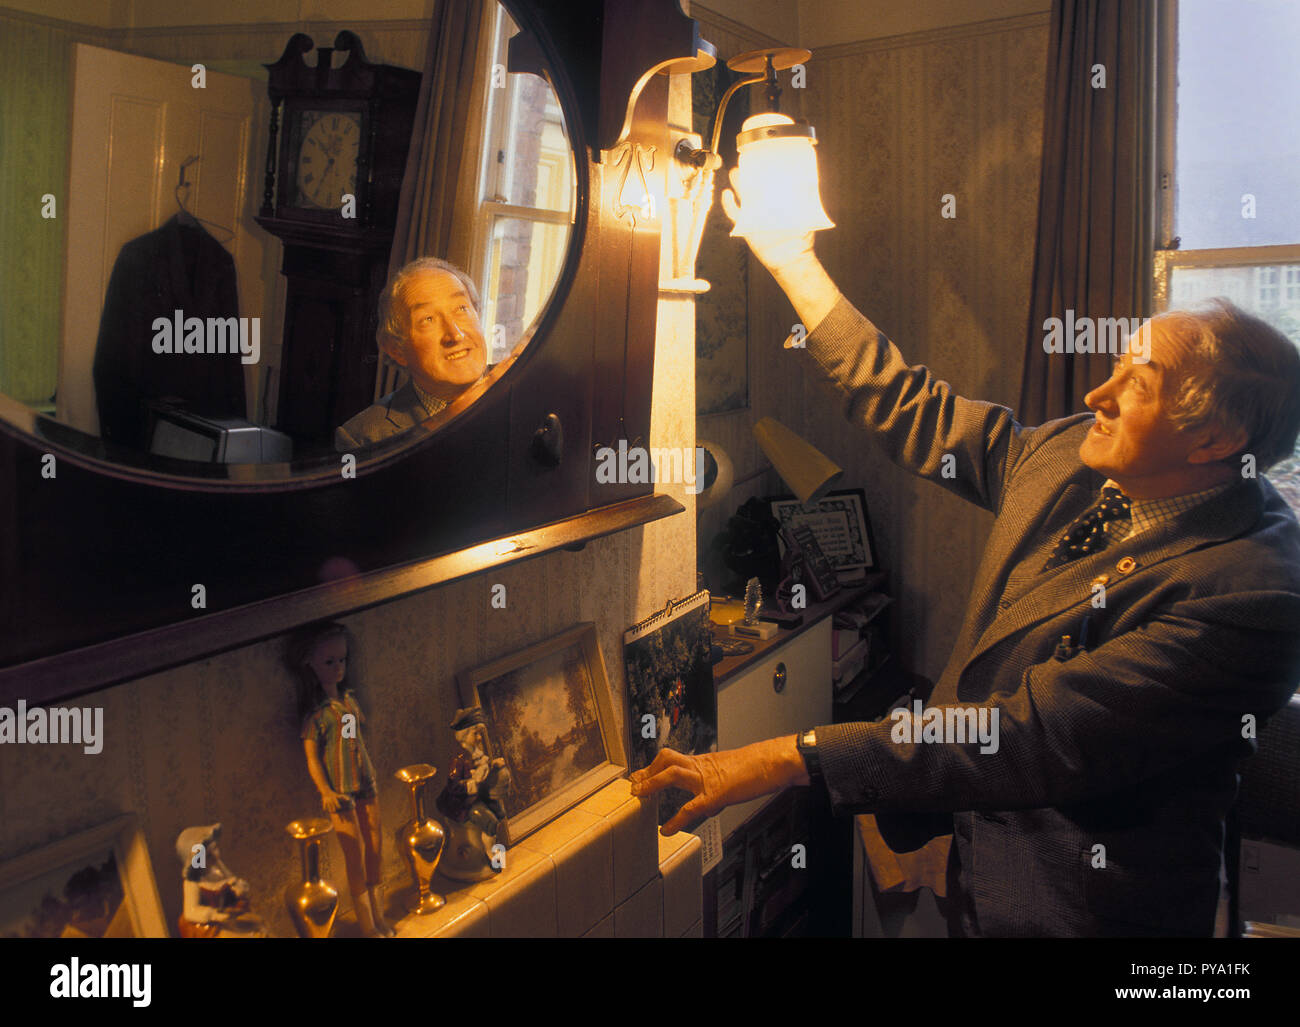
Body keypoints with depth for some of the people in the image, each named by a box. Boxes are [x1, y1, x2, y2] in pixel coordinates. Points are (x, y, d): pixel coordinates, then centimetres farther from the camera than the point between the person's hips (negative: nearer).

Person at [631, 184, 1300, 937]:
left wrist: (792, 758, -36)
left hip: (1070, 904, -6)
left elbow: (1032, 737, -33)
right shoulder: (1070, 459, -5)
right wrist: (793, 261, 4)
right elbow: (915, 412, 5)